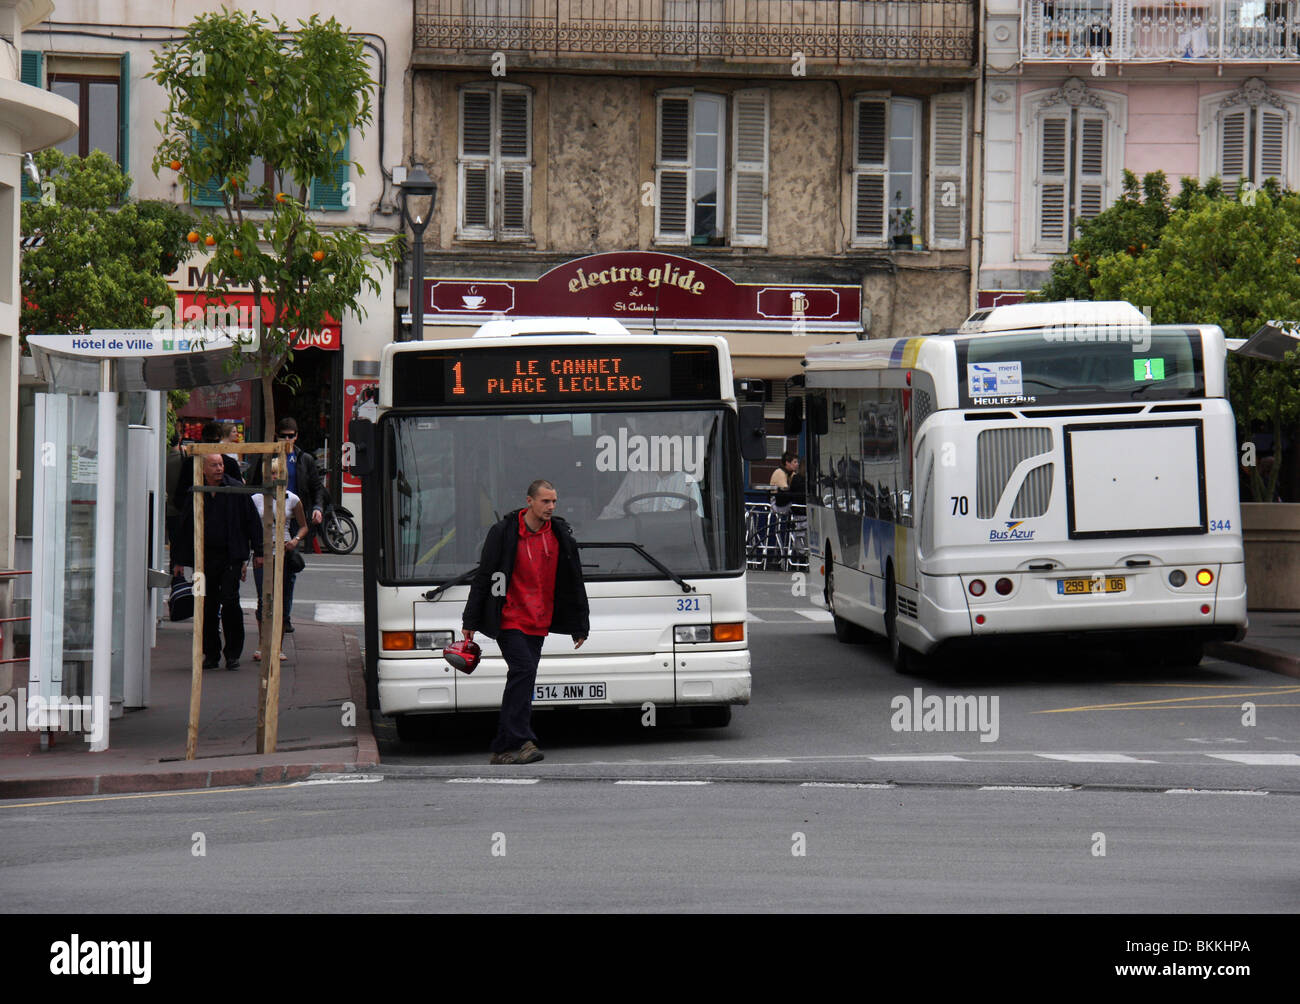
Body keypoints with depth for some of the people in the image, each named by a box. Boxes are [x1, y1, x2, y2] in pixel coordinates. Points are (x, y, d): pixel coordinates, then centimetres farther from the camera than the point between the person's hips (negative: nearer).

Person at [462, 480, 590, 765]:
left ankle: (502, 749, 12)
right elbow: (483, 578, 0)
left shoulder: (561, 536, 8)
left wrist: (580, 626, 14)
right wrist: (470, 622, -1)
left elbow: (575, 583, 15)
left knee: (520, 681, 6)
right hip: (509, 621, -5)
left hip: (538, 625, 5)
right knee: (524, 670, -20)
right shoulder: (503, 533, -4)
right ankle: (521, 742, -22)